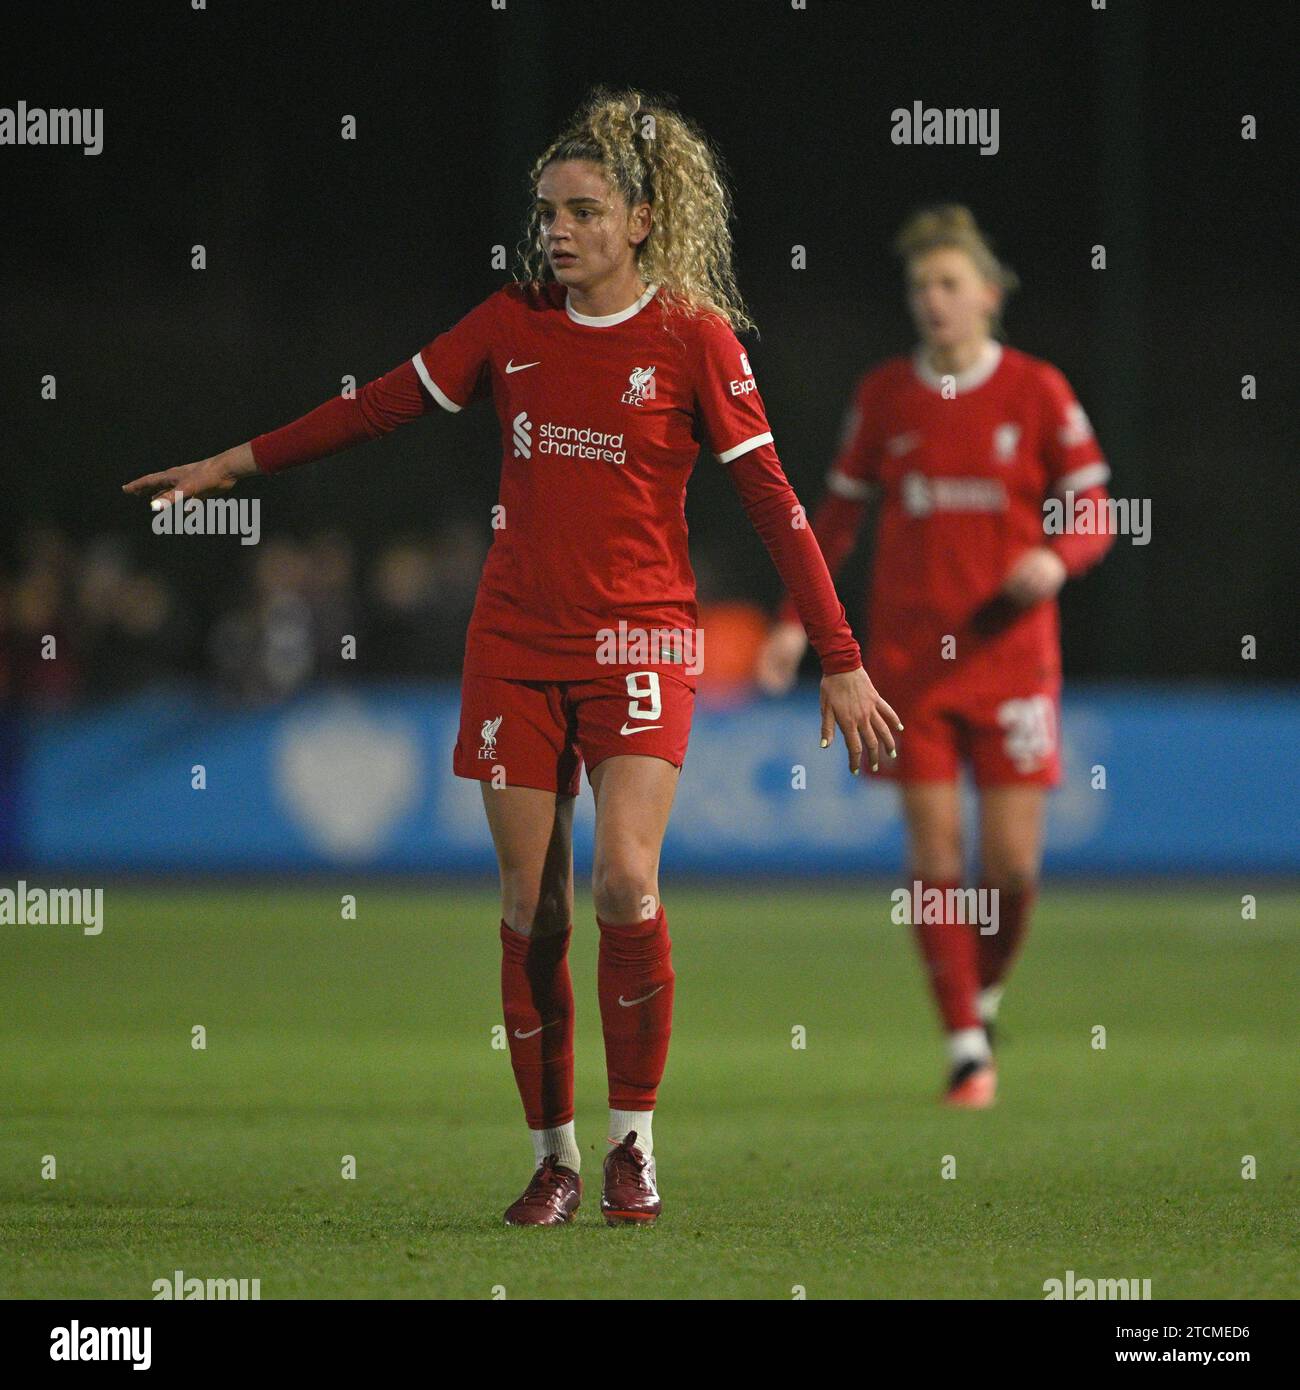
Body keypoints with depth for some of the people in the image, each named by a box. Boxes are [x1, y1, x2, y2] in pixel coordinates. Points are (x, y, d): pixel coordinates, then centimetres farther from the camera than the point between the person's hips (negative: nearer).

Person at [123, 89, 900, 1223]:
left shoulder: (692, 339, -5)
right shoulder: (514, 324, 5)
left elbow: (770, 499, -5)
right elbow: (385, 405, 16)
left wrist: (841, 662, -8)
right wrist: (237, 464, 18)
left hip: (639, 640, -3)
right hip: (518, 643, 3)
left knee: (625, 882, -20)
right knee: (533, 907, 1)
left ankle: (634, 1139, -3)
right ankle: (553, 1155, 12)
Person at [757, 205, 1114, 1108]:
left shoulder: (1038, 393, -1)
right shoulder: (883, 397, 4)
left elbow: (1093, 516, 2)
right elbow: (839, 515, 14)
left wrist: (1055, 560, -19)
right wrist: (795, 621, 6)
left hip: (1011, 653, -1)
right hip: (908, 654, 1)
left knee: (1013, 865, -4)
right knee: (935, 855, -5)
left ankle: (986, 994, 25)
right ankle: (967, 1049, 3)